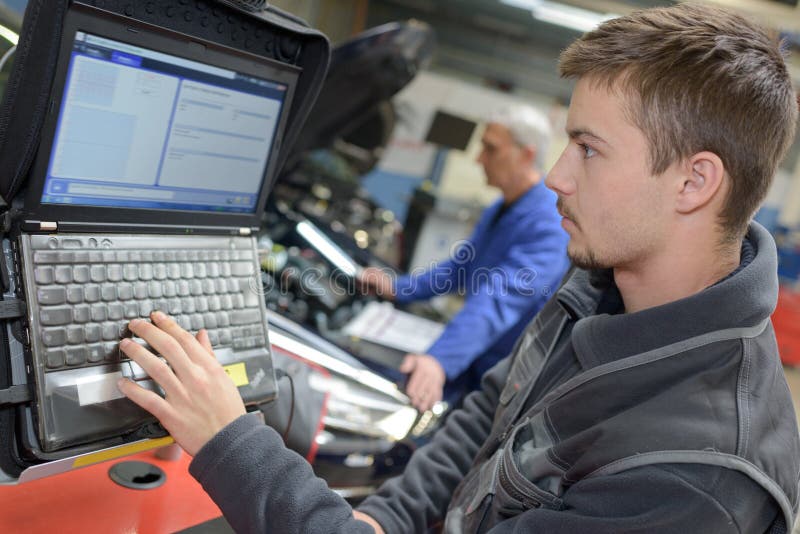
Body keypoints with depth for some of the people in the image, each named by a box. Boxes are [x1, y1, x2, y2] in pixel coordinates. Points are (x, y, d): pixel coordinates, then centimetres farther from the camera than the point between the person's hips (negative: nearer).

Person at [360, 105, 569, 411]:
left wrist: (440, 360, -48)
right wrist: (398, 288, 10)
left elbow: (500, 300, -38)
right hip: (472, 365, 9)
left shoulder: (549, 225, -25)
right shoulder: (497, 211, 8)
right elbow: (460, 268, 20)